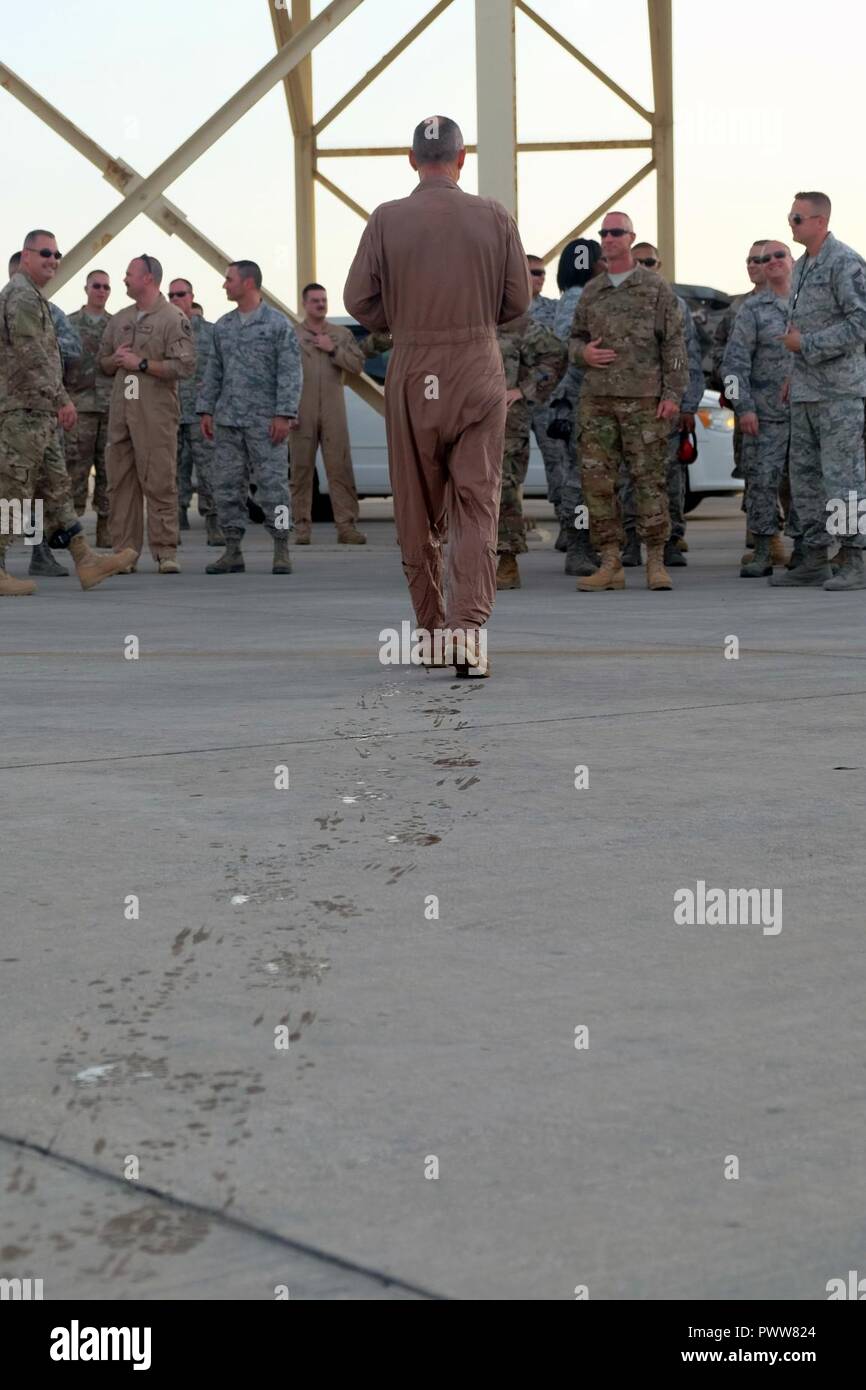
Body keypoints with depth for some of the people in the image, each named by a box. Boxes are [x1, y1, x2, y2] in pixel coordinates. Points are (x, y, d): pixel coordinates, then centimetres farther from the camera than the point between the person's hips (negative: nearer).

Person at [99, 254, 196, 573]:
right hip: (120, 412, 6)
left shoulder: (173, 319, -3)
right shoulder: (119, 320, 18)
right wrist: (116, 360, 1)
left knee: (159, 483, -7)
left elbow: (185, 366, -12)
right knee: (120, 483, 4)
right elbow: (103, 362, 25)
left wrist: (141, 363, -12)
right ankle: (124, 552, 7)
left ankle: (165, 552, -5)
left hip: (156, 413, -6)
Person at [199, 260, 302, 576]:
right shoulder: (222, 326, 15)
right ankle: (232, 552, 9)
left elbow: (290, 372, -7)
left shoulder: (278, 324, -2)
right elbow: (213, 371, 18)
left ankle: (281, 551, 1)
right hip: (227, 420, 6)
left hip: (265, 420, -5)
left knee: (272, 484, -6)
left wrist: (284, 415, -14)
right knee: (226, 485, 3)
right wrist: (206, 410, 10)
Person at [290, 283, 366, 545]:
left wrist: (333, 350, -7)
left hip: (333, 412, 1)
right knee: (301, 470, 0)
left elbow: (357, 365, 3)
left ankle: (346, 525, -4)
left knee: (340, 468, -3)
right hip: (302, 413, -1)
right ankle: (302, 527, 4)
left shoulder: (342, 335, 13)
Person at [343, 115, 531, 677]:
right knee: (477, 506, 0)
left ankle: (432, 629, 19)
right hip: (479, 372, 0)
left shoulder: (387, 220, -3)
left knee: (418, 510, 11)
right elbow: (518, 300, 4)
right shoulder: (494, 216, -1)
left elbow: (360, 300, -1)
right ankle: (469, 624, -16)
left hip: (412, 375, 0)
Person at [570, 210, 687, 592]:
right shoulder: (591, 292, 15)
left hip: (644, 399, -4)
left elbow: (674, 343, 0)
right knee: (597, 480, -1)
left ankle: (656, 563, 3)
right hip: (597, 399, 4)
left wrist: (673, 393, -8)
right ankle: (610, 564, 4)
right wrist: (583, 352, -2)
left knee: (650, 478, -3)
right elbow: (574, 338, 23)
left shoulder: (655, 288, 3)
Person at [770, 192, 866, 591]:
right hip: (805, 393, 9)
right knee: (805, 476, 9)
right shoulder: (801, 267, 18)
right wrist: (795, 372, 17)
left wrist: (806, 345, -14)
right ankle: (814, 560, 15)